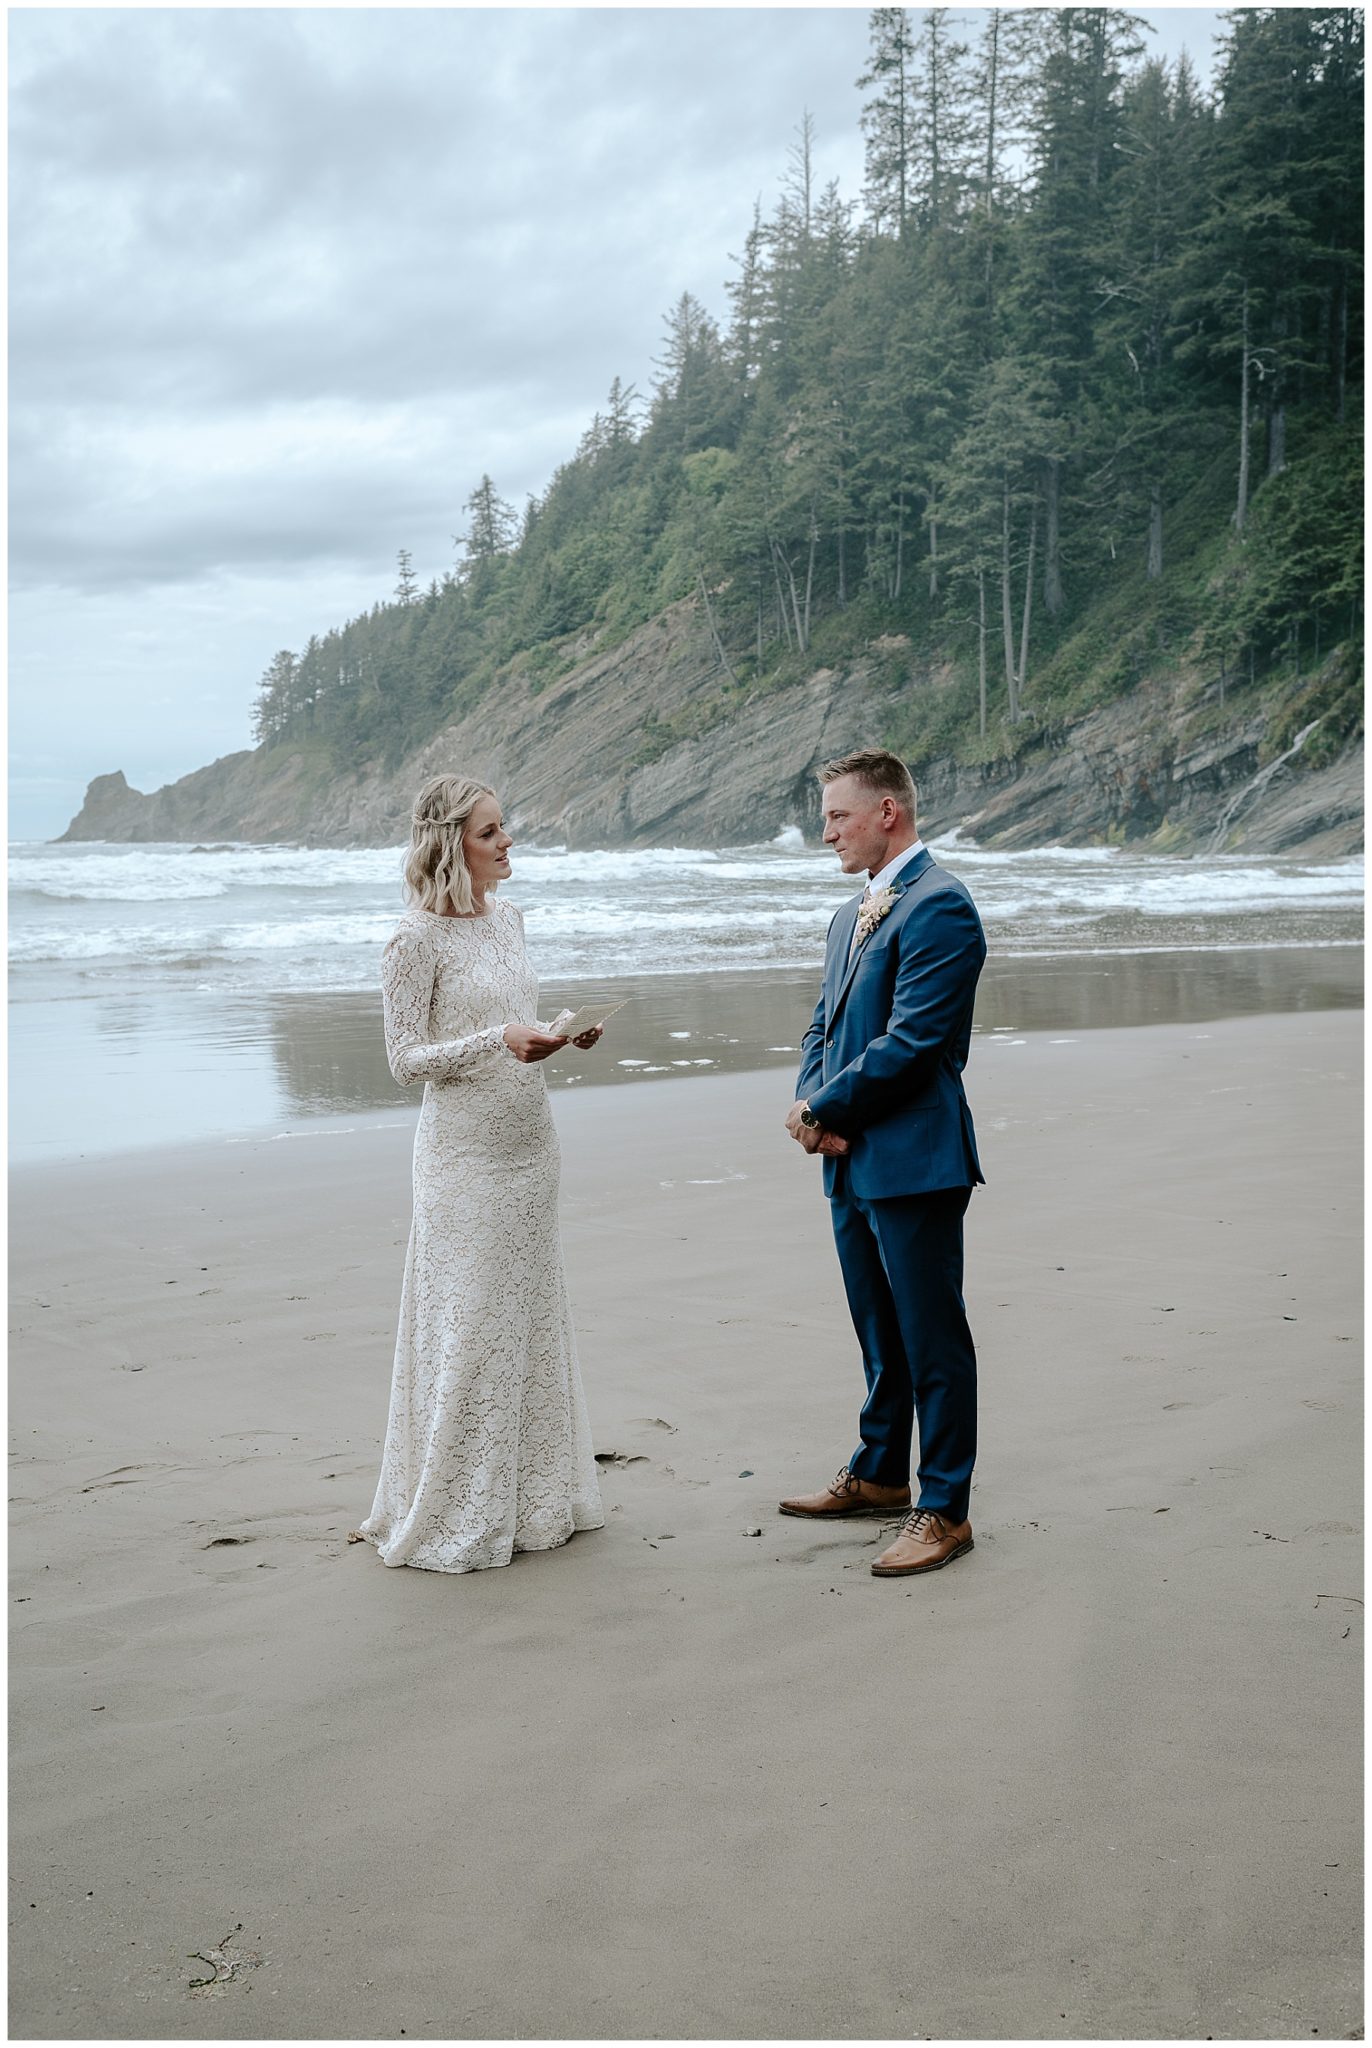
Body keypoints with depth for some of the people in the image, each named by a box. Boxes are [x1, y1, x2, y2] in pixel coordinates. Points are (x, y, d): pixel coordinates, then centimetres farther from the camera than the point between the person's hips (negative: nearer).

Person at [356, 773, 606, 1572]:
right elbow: (407, 1058, -12)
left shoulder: (508, 919, 10)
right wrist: (501, 1042, -23)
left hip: (529, 1141, 7)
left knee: (530, 1317, 13)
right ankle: (454, 1514, 10)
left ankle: (530, 1495, 24)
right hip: (465, 1152, -7)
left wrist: (562, 1036, 0)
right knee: (466, 1324, -3)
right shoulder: (418, 939, -12)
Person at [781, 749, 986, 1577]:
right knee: (881, 1335, 20)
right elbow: (825, 1027, 18)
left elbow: (912, 1041, -20)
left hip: (914, 1160, -9)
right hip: (853, 1161, 9)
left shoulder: (938, 905, -14)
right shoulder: (852, 916, 17)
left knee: (933, 1339, 0)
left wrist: (823, 1110, -11)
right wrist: (813, 1106, -2)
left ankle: (945, 1510, 8)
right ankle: (880, 1476, 34)